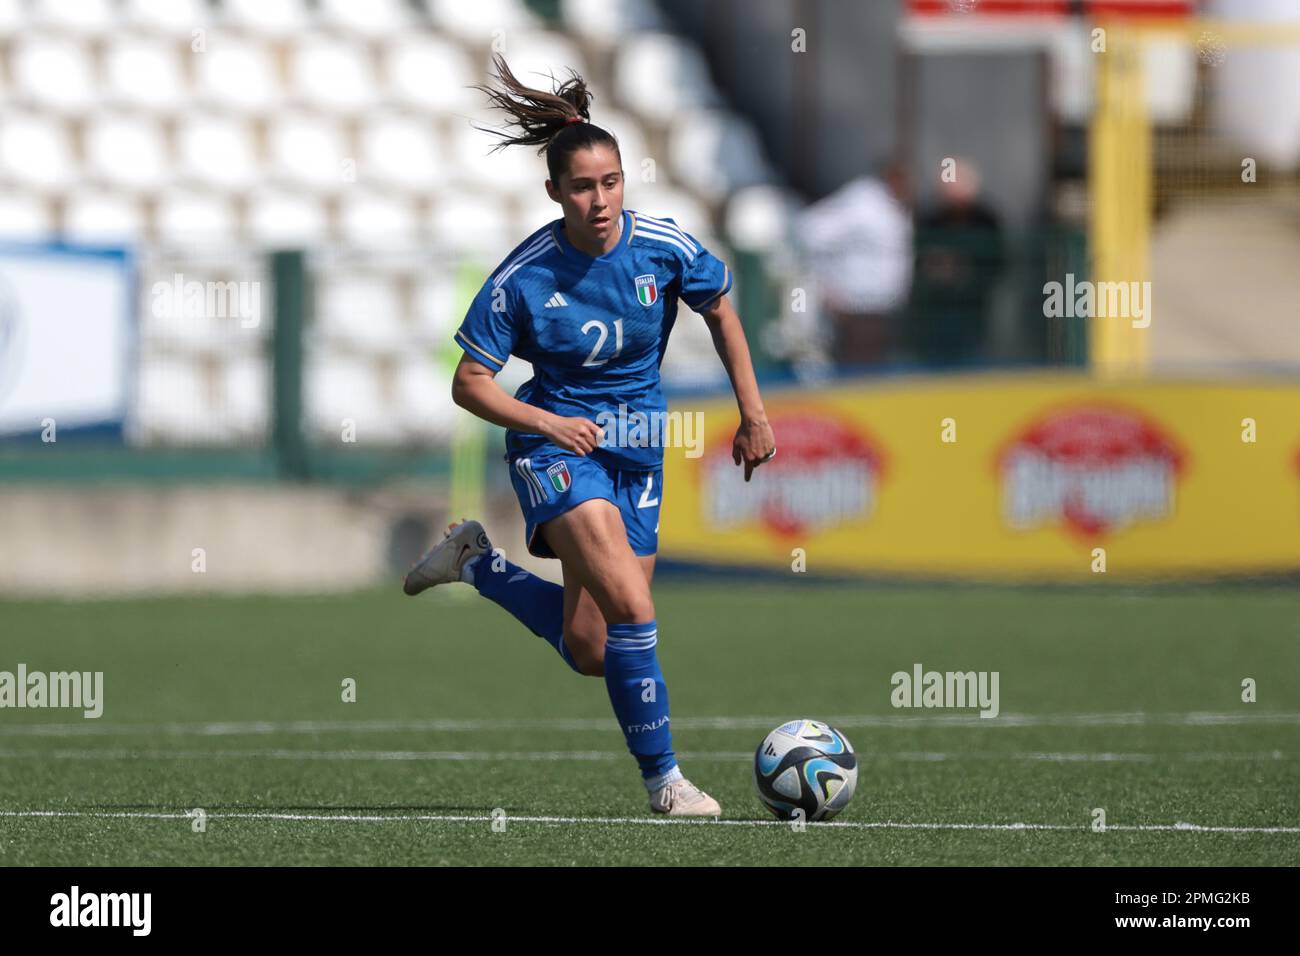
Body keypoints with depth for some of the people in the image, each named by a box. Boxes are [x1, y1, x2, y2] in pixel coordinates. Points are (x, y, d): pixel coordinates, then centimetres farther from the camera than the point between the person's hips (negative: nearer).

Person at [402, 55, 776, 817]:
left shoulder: (665, 247, -9)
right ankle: (664, 780, -14)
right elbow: (470, 383, -8)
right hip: (557, 446, -4)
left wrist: (754, 414, 9)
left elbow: (721, 312, 10)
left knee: (591, 652, 7)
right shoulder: (523, 279, -16)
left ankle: (477, 561, 31)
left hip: (637, 449, 4)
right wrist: (546, 422, -23)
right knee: (631, 608, -26)